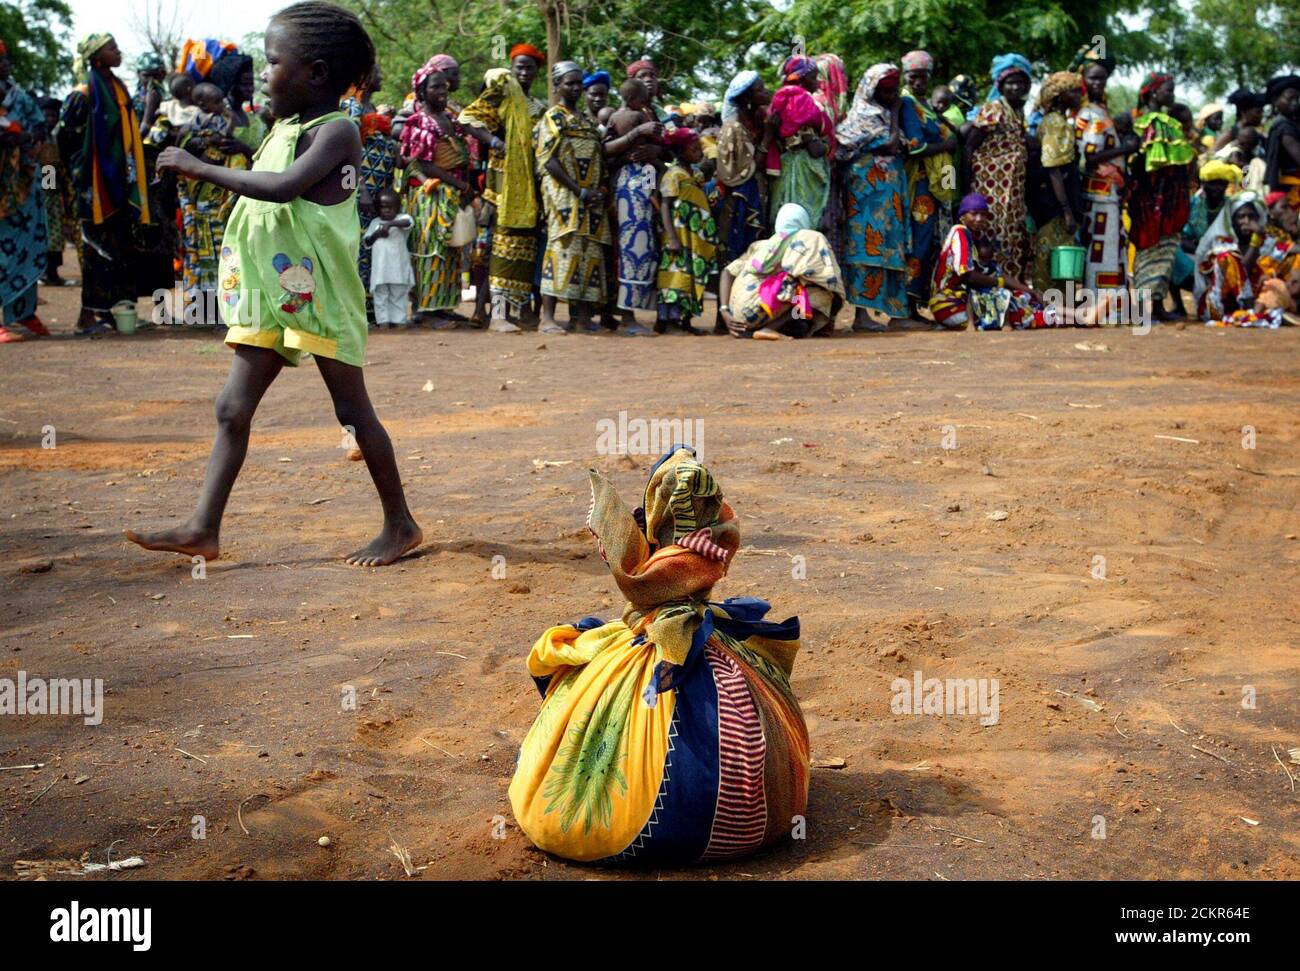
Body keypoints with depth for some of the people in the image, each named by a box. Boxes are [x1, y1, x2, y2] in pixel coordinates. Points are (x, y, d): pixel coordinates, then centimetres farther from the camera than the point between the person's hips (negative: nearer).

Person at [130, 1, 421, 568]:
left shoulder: (335, 132, -13)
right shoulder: (284, 128, 14)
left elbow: (284, 188, -28)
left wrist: (199, 168, -23)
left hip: (320, 294, -8)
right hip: (269, 298, 9)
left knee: (353, 411, 1)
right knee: (232, 409, 4)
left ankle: (400, 525, 14)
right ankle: (204, 529, 6)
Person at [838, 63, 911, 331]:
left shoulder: (881, 112, 19)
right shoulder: (866, 113, -7)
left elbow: (897, 149, 16)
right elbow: (891, 146, -15)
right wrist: (895, 114, -4)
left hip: (886, 187, 9)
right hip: (869, 186, -9)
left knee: (874, 245, 6)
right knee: (870, 245, -11)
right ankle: (861, 313, -12)